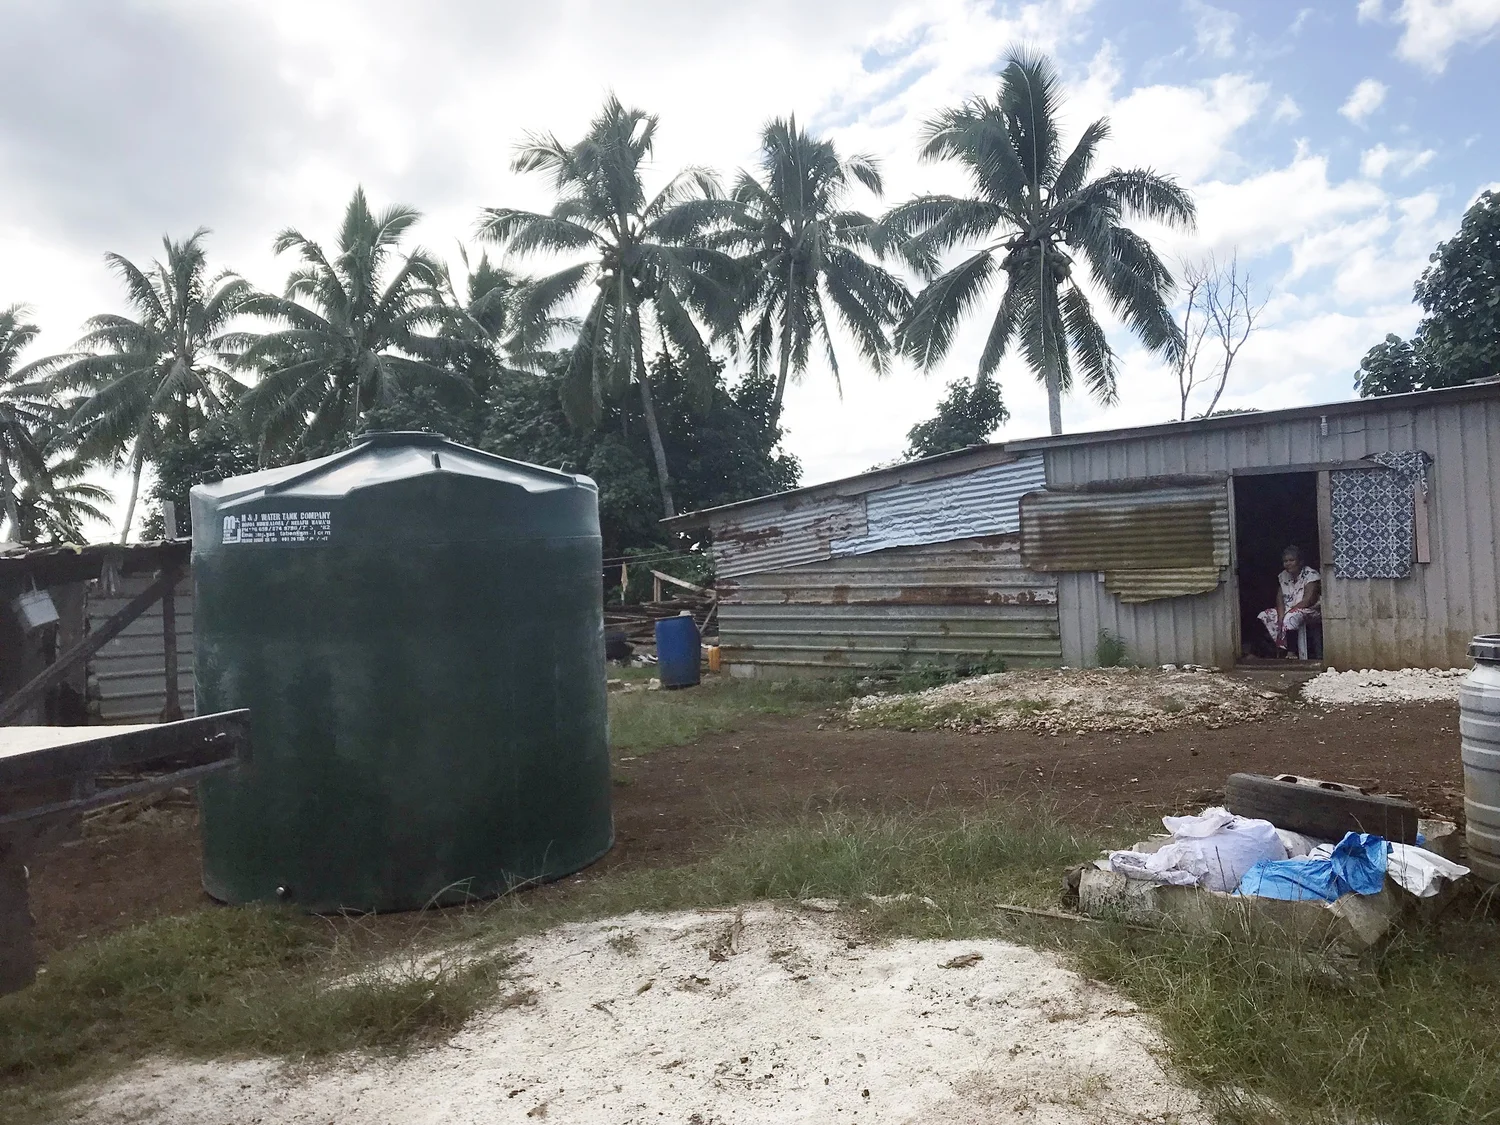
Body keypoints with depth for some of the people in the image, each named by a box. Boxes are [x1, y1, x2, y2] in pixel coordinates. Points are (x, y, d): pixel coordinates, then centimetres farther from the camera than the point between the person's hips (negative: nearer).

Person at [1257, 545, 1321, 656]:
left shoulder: (1310, 575, -12)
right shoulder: (1283, 576, 9)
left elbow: (1308, 601, -21)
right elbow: (1280, 598, 2)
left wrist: (1286, 613, -20)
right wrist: (1281, 616, -16)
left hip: (1312, 611, -7)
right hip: (1288, 611, 7)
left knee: (1291, 617, -37)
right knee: (1264, 616, -13)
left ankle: (1282, 652, -26)